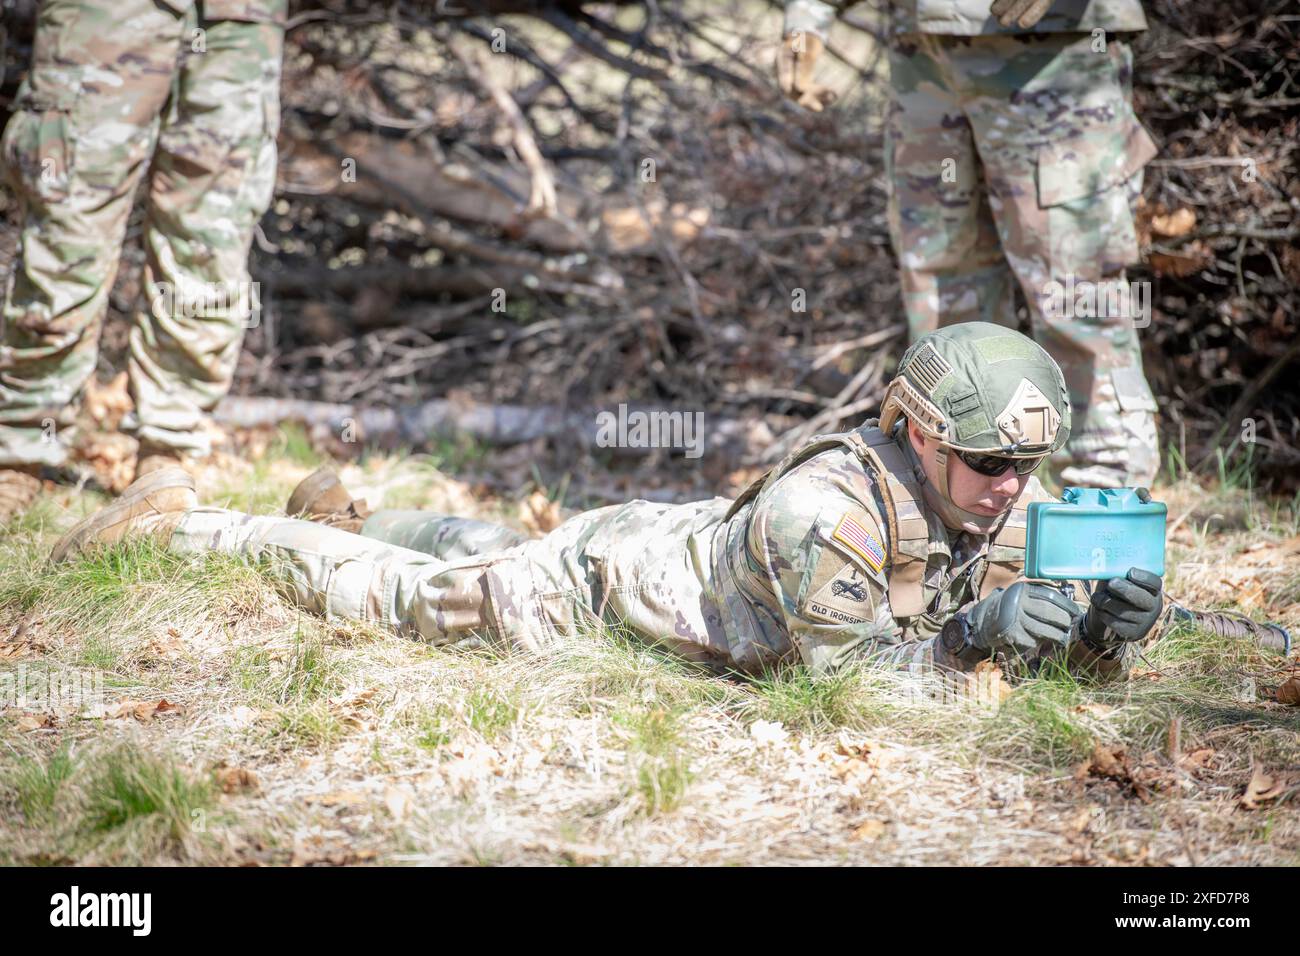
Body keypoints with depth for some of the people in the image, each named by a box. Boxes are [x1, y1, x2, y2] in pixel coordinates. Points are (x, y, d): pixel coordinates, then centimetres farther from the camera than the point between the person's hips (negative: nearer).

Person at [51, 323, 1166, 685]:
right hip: (610, 568, -7)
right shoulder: (827, 509, -42)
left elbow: (1078, 651, -14)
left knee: (496, 557, 32)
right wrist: (975, 636, -49)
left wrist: (1113, 625, -36)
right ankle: (176, 517, 28)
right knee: (411, 595, 11)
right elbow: (843, 674, -40)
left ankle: (348, 510, 58)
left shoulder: (1013, 506, -19)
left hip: (686, 545, 7)